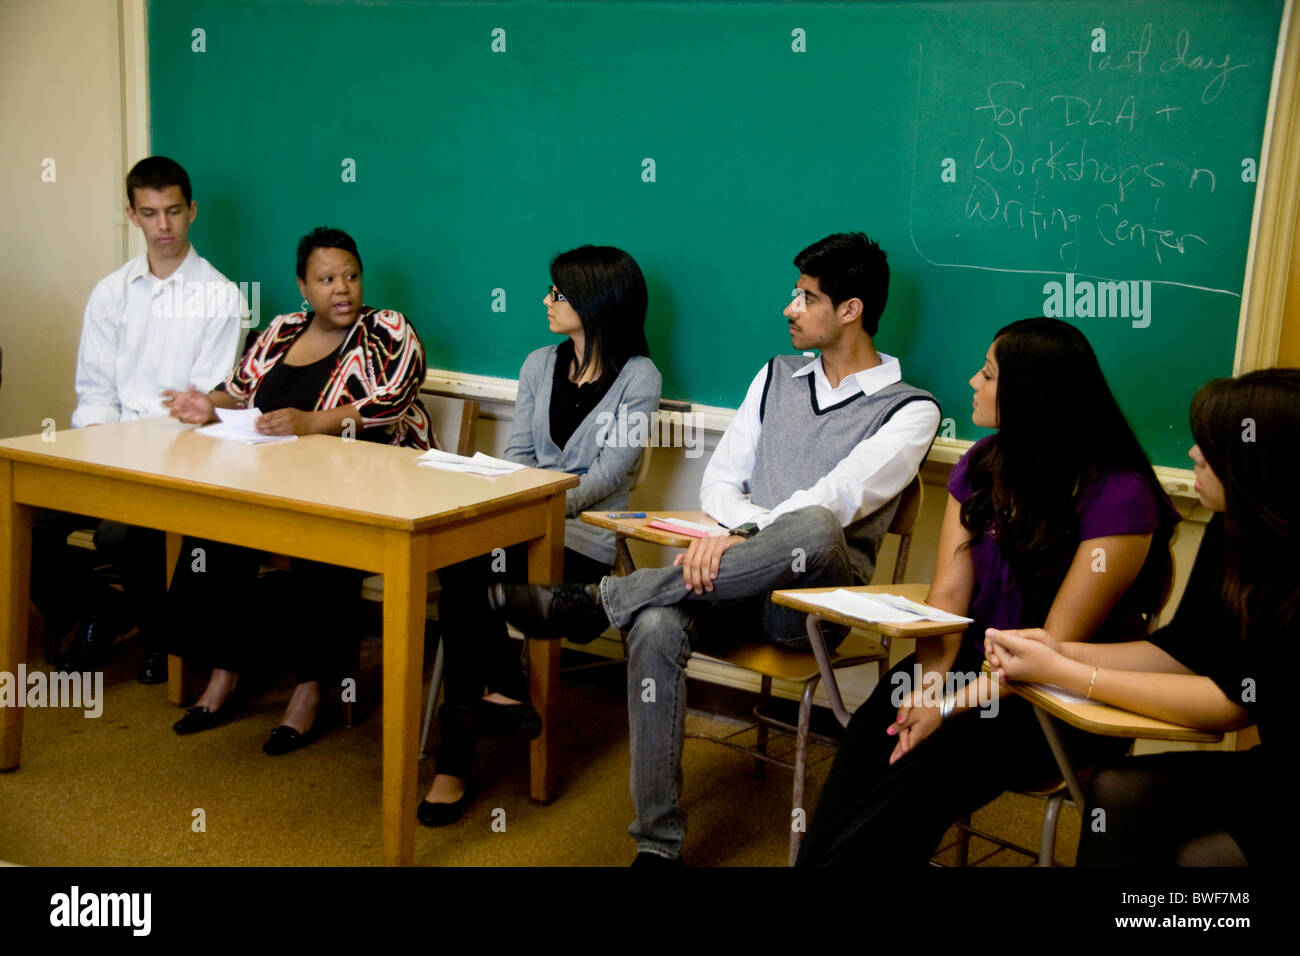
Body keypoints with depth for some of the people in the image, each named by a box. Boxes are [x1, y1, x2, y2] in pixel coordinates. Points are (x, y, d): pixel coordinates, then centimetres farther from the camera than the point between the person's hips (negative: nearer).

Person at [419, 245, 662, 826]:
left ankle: (455, 762, -19)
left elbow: (608, 474, -10)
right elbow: (518, 452, 12)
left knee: (463, 581, -27)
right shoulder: (540, 365, 16)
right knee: (461, 567, -29)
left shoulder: (638, 378, -2)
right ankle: (504, 694, -14)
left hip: (583, 541, -5)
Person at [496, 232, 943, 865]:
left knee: (813, 529, -40)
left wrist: (741, 537, -22)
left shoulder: (909, 408, 2)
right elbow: (720, 480, 13)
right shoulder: (777, 376, 20)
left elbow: (834, 503, -14)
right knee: (656, 627, -30)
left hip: (815, 597, -4)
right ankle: (657, 844, -20)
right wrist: (759, 531, -8)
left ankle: (593, 603, -28)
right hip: (736, 579, 4)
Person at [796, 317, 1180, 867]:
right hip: (975, 662, 5)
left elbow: (1058, 644, -16)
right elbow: (949, 593, 0)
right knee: (870, 734, -25)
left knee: (936, 763, -33)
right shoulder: (982, 464, 7)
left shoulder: (1118, 496, -15)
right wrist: (928, 684, -18)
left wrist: (952, 706, -24)